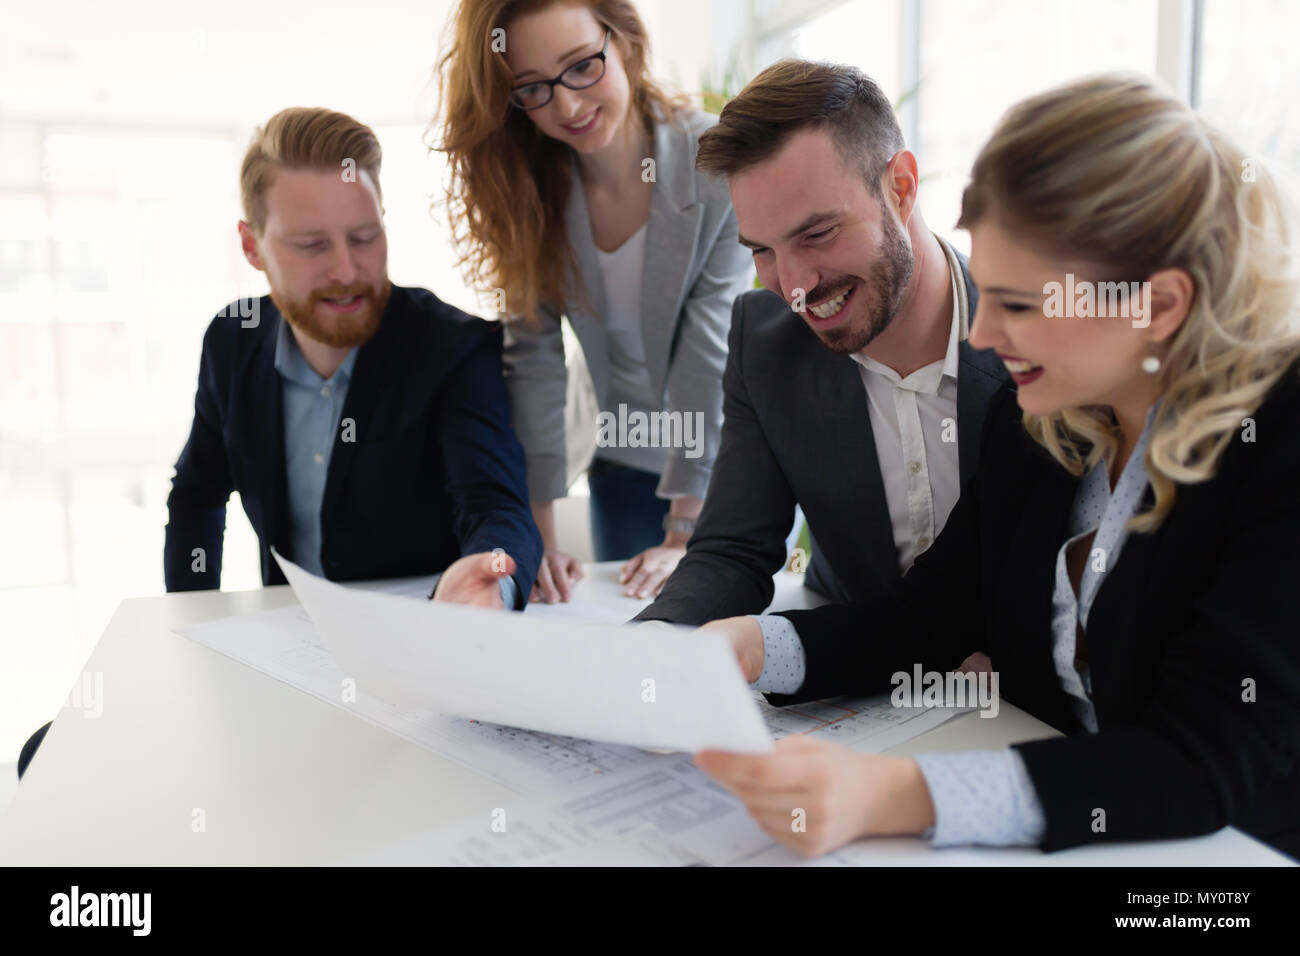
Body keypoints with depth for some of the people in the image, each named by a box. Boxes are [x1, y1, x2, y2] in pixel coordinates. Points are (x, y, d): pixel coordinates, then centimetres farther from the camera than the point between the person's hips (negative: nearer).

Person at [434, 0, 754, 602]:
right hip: (623, 464, 3)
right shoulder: (530, 184, -12)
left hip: (737, 462, -2)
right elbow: (533, 354, -15)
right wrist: (538, 534, -19)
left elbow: (712, 353, -24)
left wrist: (686, 535, -24)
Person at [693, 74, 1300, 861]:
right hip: (1043, 836, 4)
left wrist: (895, 796, -37)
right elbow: (930, 614, 3)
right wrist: (745, 646, -14)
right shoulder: (1031, 418, -2)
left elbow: (1206, 765, -24)